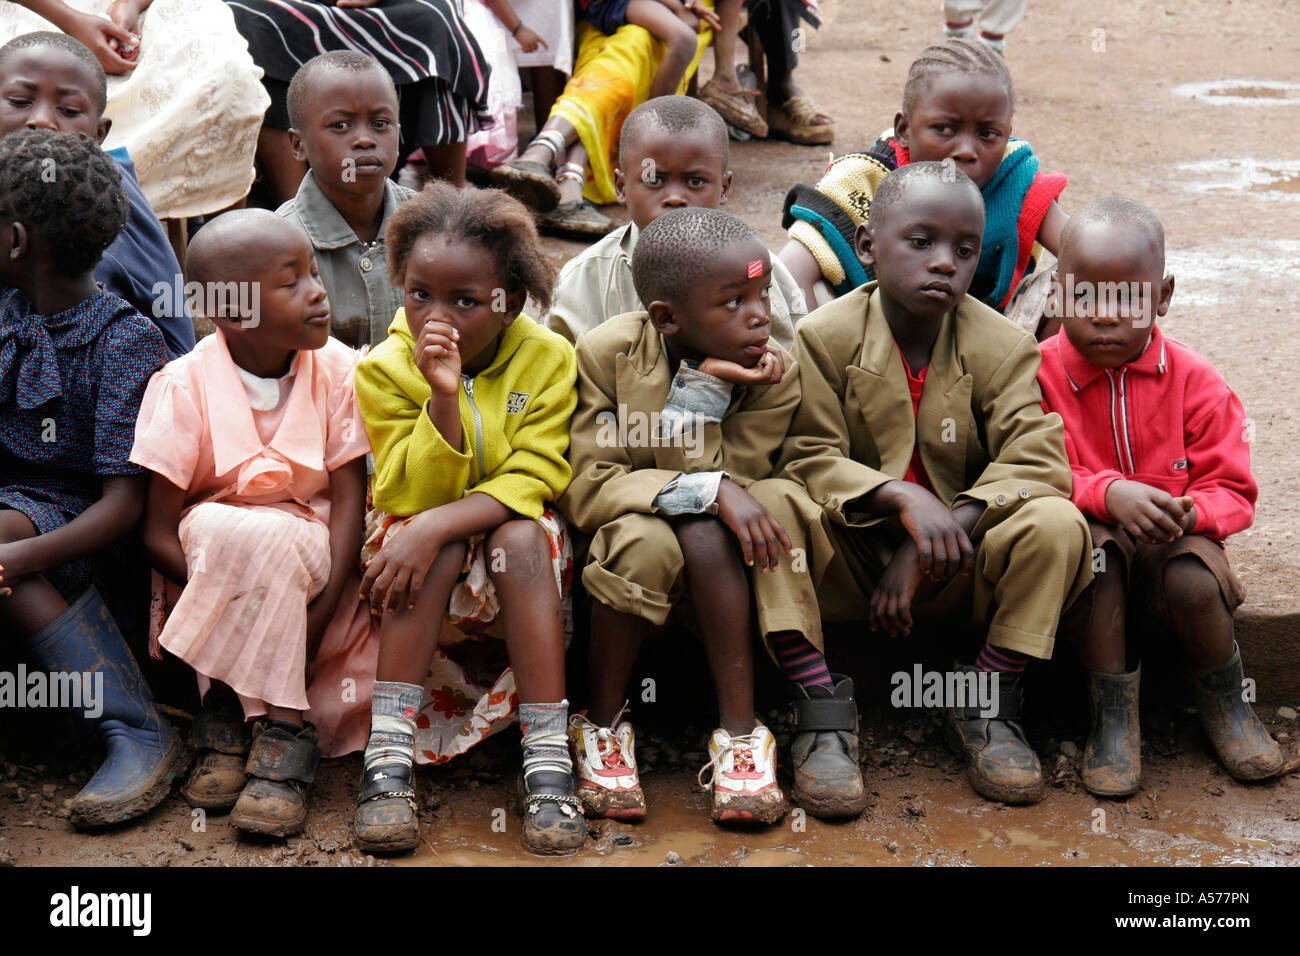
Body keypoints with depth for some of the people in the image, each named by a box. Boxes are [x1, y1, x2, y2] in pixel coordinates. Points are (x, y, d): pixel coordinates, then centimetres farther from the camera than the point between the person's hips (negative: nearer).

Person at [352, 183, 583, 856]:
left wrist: (436, 526, -33)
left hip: (520, 572, 0)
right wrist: (443, 398, -31)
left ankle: (547, 758, -34)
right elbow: (410, 497, -17)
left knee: (521, 535, -32)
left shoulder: (547, 359, -11)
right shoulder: (384, 370, -11)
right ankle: (388, 753, -34)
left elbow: (531, 481, -18)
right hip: (428, 564, 0)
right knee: (440, 543, -32)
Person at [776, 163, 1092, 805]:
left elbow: (1034, 461, -15)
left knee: (1056, 526, -27)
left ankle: (989, 696, -10)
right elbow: (809, 458, -13)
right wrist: (902, 498, -33)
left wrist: (928, 552, -25)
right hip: (852, 558, -1)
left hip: (957, 562, 1)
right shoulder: (824, 337, -6)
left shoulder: (1000, 347, -3)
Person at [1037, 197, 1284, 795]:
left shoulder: (1194, 381, -5)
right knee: (1092, 542, -35)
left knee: (1193, 582, -32)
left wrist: (1187, 513, -26)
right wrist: (1107, 493, -31)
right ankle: (1113, 715, -21)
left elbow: (1231, 491, -3)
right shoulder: (1039, 374, -8)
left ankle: (1224, 699, 2)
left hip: (1172, 542, 1)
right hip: (1086, 540, 0)